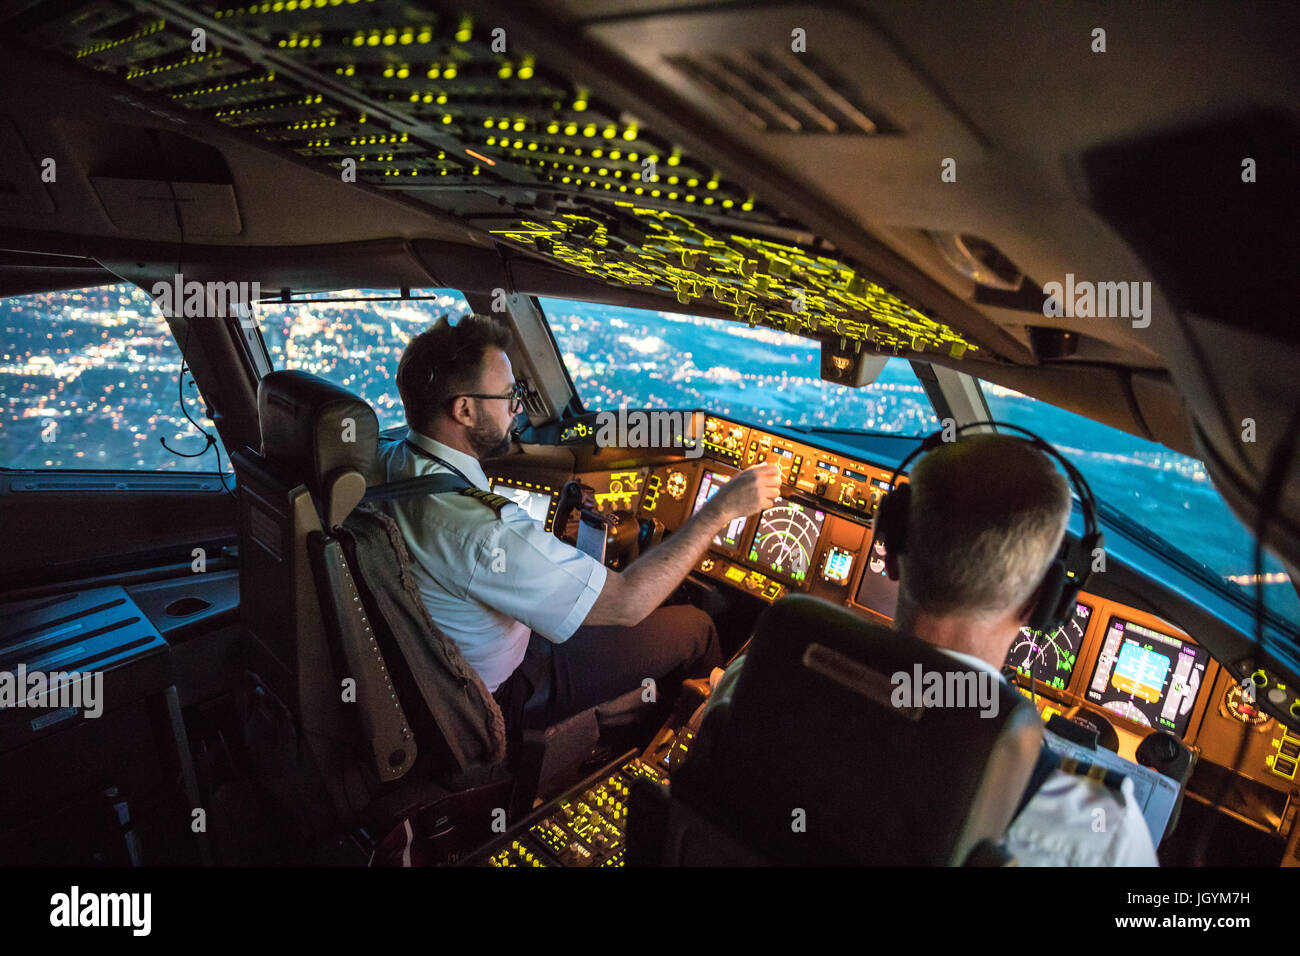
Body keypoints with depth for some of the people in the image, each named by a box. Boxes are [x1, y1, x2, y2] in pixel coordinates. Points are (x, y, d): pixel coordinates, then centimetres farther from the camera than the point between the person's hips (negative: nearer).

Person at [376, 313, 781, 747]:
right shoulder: (480, 529, -39)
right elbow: (626, 602, -34)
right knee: (695, 628, 2)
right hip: (500, 697, -8)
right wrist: (722, 509, -27)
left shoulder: (392, 462, -10)